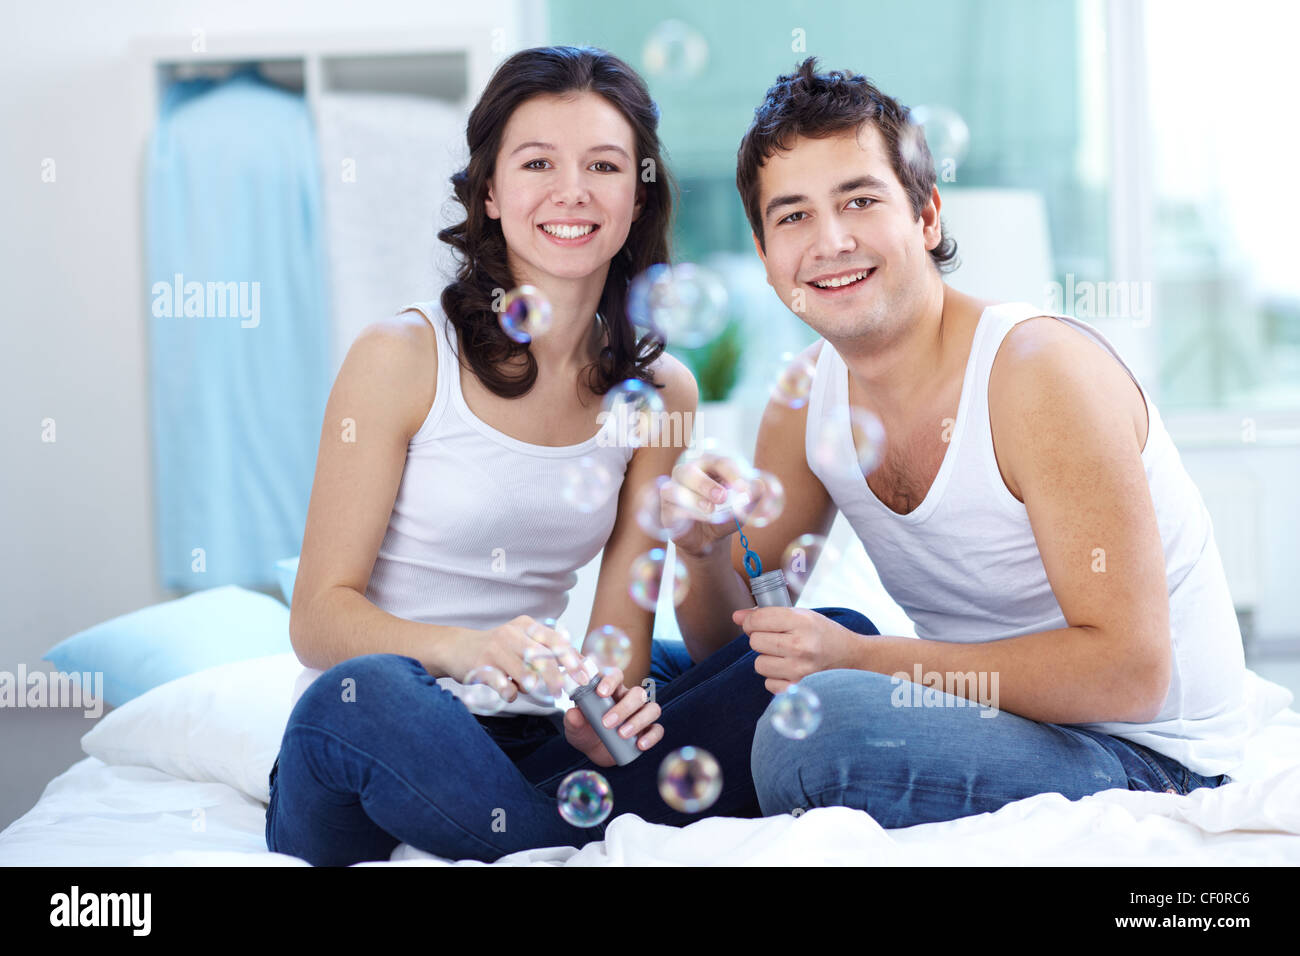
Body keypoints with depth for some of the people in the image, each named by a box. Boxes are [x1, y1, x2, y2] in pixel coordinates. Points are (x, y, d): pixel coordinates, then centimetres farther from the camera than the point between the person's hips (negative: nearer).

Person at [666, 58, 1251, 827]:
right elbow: (733, 642, 8)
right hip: (988, 725, 7)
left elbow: (1130, 671, -25)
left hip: (1147, 761, -7)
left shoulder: (1043, 369, -20)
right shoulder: (804, 400, 1)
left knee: (824, 719, -32)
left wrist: (861, 659, -25)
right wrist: (704, 549, -15)